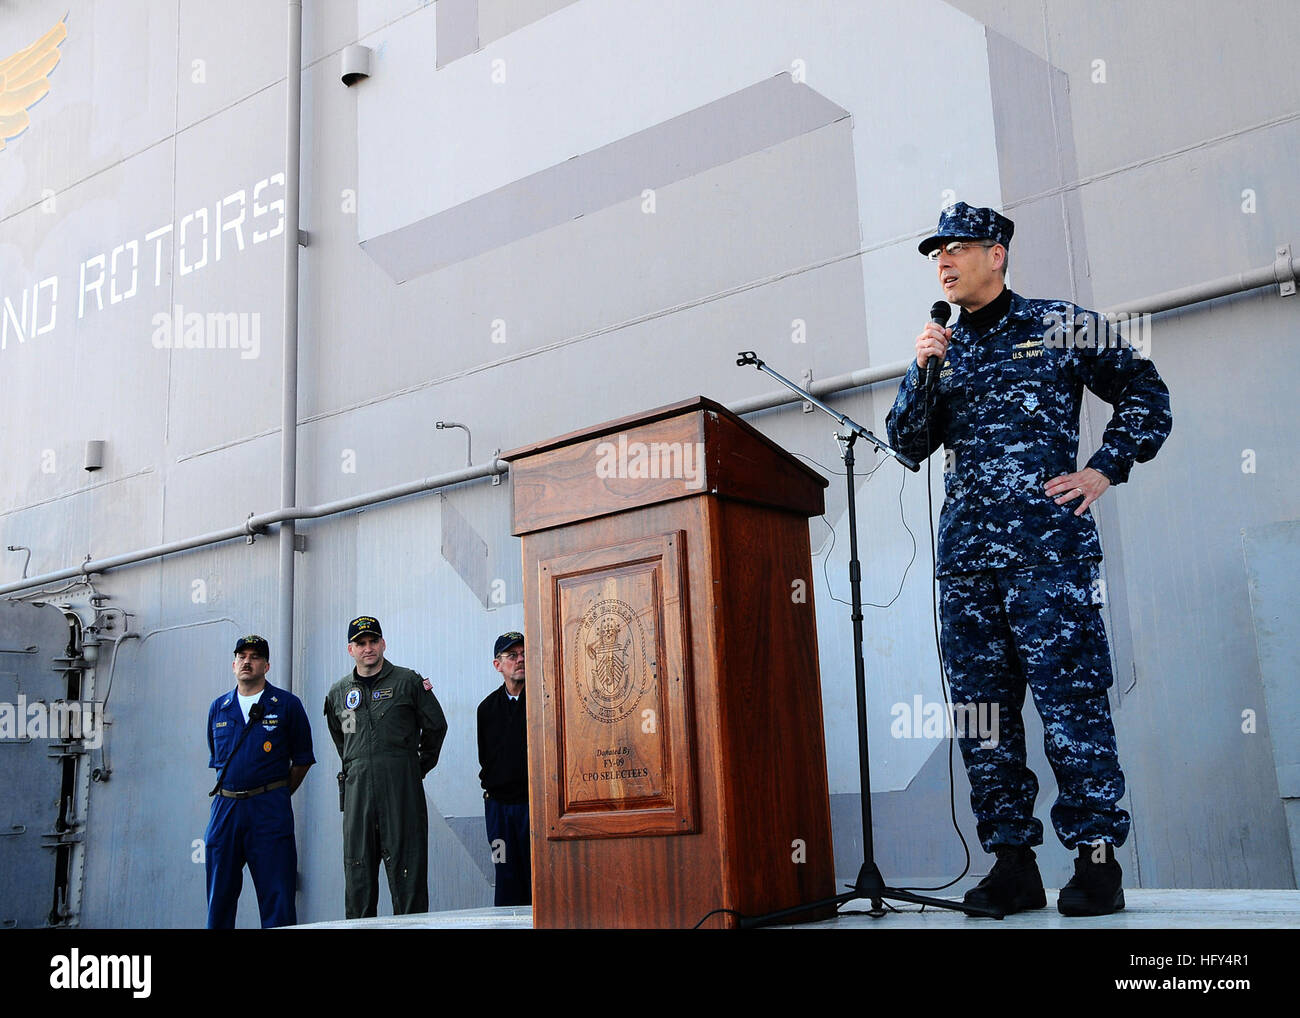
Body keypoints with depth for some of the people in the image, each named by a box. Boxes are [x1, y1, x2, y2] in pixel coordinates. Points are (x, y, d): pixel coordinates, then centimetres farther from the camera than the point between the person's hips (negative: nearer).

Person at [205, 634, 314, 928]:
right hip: (225, 806, 4)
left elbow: (302, 759, 8)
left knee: (276, 895, -5)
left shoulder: (287, 705, 2)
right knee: (219, 894, 7)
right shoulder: (218, 708, 12)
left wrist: (278, 795, 7)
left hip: (269, 811, -4)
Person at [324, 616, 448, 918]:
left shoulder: (408, 682, 4)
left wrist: (419, 767, 15)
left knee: (405, 868, -5)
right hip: (357, 788, 4)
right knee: (357, 868, 4)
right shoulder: (339, 692, 15)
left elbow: (436, 726, 10)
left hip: (401, 787, -3)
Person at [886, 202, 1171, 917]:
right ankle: (1012, 861, 10)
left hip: (1047, 544, -5)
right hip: (964, 555, 5)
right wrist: (922, 372, -2)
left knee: (1070, 702, -8)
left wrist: (1105, 470, 1)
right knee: (982, 708, 3)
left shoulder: (1062, 326, 8)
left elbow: (1145, 394, 11)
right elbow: (908, 444, 12)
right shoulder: (942, 348, 19)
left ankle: (1096, 860, 0)